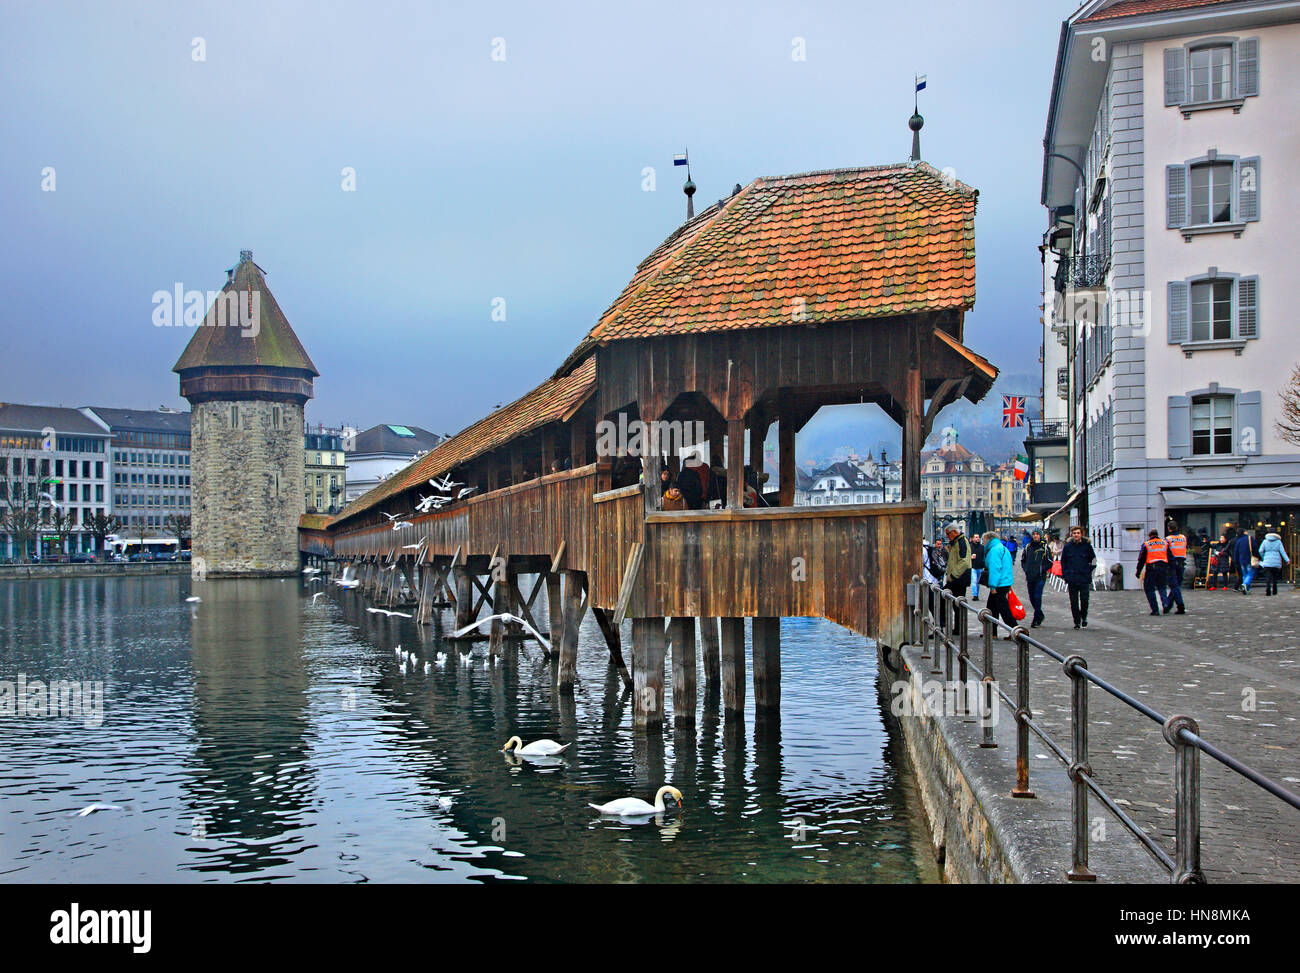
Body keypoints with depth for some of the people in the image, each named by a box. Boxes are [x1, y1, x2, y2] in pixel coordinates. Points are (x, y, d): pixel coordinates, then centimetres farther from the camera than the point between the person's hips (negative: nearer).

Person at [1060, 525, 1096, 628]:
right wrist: (1065, 575, 4)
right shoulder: (1067, 546, 5)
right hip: (1072, 579, 1)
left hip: (1084, 579, -1)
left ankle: (1084, 618, 21)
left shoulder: (1087, 546, 3)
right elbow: (1063, 561, 12)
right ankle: (1077, 621, 12)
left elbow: (1093, 560, 12)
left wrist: (1089, 572, 3)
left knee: (1084, 600, -2)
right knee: (1074, 602, 2)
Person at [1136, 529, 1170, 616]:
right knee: (1161, 587, 18)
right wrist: (1169, 569, 18)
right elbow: (1170, 557, 13)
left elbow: (1141, 560, 2)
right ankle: (1166, 603, -6)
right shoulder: (1165, 543, 12)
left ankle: (1155, 609, -2)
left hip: (1151, 569, -3)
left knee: (1149, 589, 5)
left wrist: (1138, 571, 8)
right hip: (1163, 568, 3)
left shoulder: (1146, 544, 2)